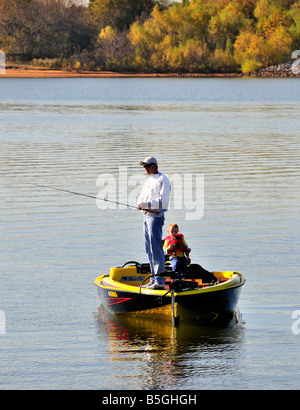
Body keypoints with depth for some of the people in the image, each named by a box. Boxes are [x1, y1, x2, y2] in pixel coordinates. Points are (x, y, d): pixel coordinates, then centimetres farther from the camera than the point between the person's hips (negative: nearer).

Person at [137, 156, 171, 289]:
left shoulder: (162, 179, -7)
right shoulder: (148, 181, 20)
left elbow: (164, 200, -16)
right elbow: (141, 197, 19)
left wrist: (147, 204, -22)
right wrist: (140, 204, -4)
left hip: (156, 216, -9)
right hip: (146, 216, 9)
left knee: (156, 249, -14)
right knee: (149, 250, 10)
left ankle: (159, 280, -18)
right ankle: (154, 279, 15)